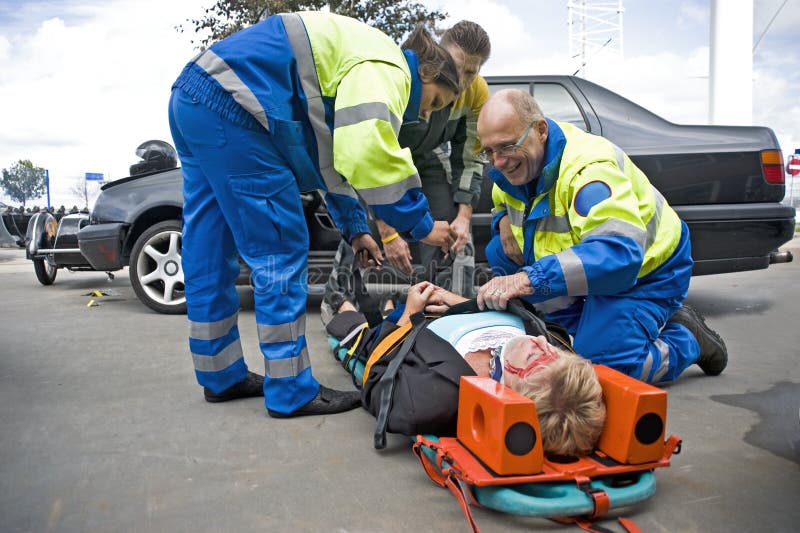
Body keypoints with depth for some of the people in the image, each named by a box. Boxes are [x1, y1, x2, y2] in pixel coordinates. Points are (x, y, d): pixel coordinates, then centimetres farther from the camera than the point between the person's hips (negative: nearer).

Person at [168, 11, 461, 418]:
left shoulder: (358, 67, 25)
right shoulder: (386, 69, -7)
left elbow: (337, 153, 28)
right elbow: (371, 154, -22)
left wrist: (355, 228, 24)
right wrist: (420, 224, -11)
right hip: (230, 108, -11)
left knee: (210, 252, 12)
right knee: (281, 252, -6)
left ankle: (221, 376, 24)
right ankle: (291, 392, 2)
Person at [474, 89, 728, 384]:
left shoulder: (588, 169, -35)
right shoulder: (510, 165, -9)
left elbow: (619, 254, -47)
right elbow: (503, 204, 13)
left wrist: (528, 280, -56)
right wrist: (504, 221, -15)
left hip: (644, 268, -8)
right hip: (593, 265, 8)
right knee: (498, 251, -8)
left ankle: (686, 337, 9)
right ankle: (587, 328, 2)